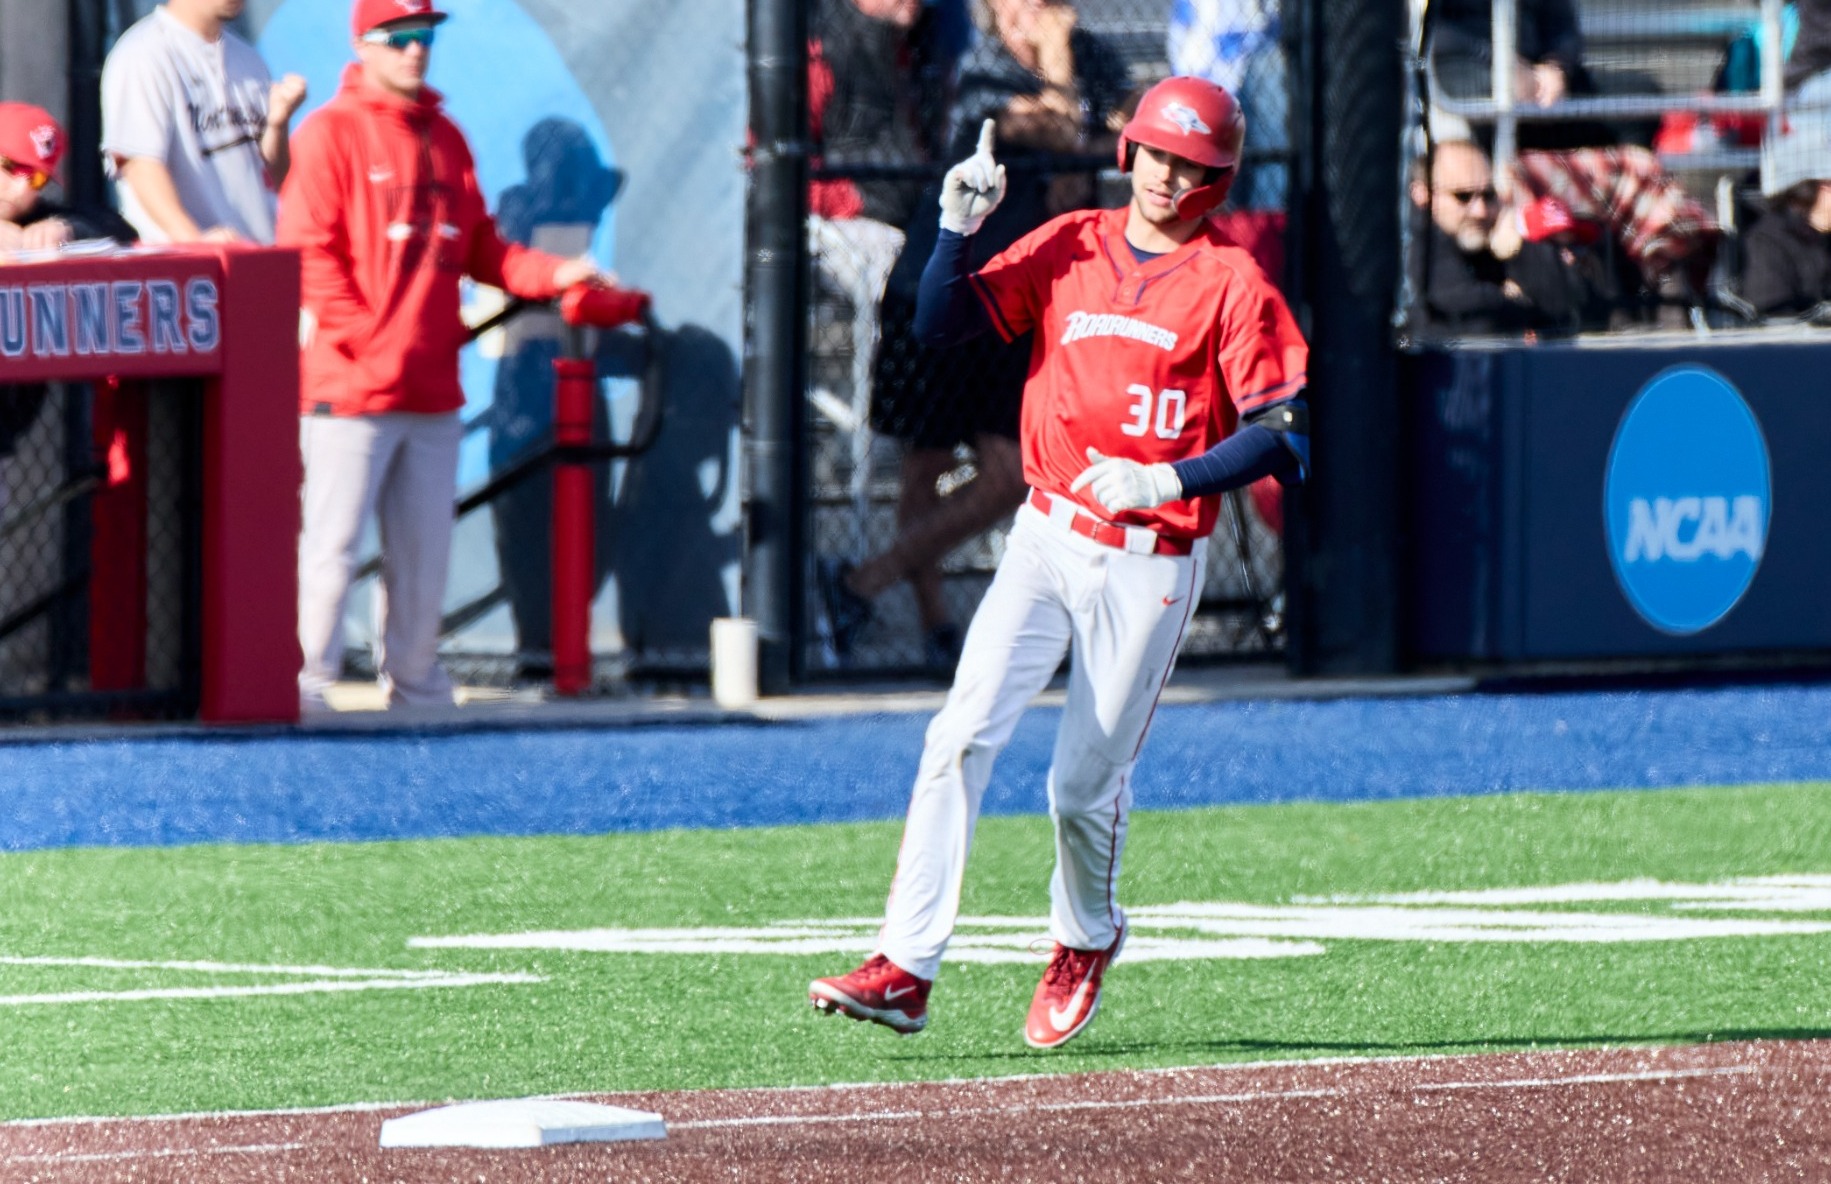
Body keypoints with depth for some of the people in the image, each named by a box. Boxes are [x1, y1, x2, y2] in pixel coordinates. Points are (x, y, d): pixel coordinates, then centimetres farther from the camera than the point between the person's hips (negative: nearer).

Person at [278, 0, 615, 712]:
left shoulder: (445, 139, 16)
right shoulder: (331, 133, -5)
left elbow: (478, 248, 18)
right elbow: (308, 252, -11)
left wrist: (552, 274, 2)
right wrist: (365, 339, -17)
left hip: (432, 392, 7)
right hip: (351, 386, -7)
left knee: (424, 553, 10)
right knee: (331, 546, -8)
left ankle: (416, 693, 18)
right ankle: (303, 694, -3)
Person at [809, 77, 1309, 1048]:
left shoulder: (1232, 284, -4)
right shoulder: (1070, 247, 7)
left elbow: (1282, 436, -10)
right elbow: (937, 324, 2)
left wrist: (1168, 479, -21)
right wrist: (957, 227, -12)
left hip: (1149, 563, -3)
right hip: (1046, 535, 3)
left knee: (1086, 784, 2)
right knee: (962, 735, -13)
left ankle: (1084, 944, 33)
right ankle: (906, 968, -18)